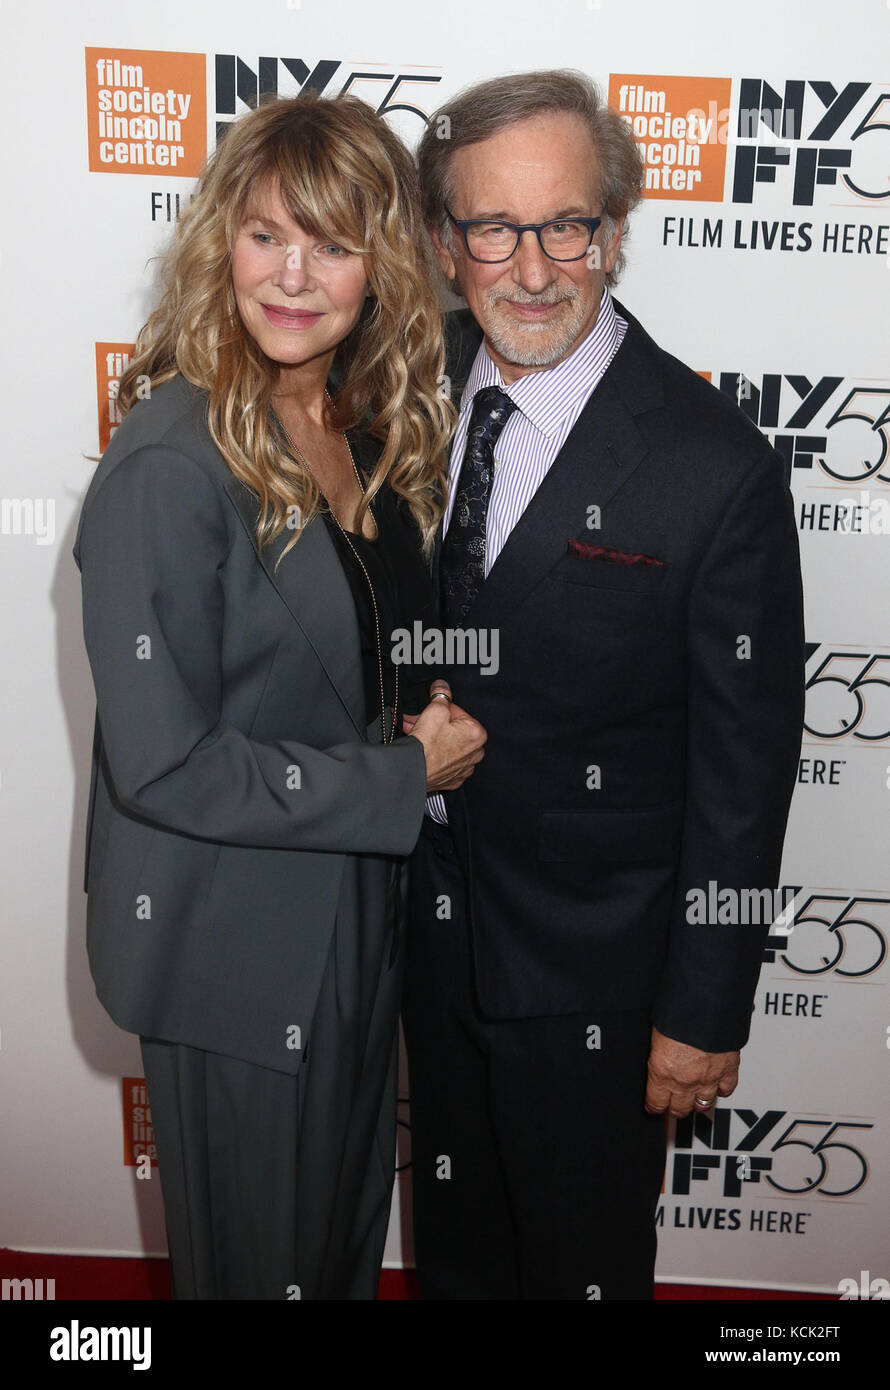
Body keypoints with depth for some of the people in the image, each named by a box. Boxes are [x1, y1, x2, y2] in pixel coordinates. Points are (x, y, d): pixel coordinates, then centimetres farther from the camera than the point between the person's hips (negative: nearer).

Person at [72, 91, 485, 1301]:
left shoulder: (371, 429, 1)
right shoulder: (169, 465, -23)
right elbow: (160, 764, -24)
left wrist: (425, 704, -3)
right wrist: (406, 777, -18)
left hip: (360, 914, 7)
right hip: (232, 952, -7)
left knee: (351, 1237, 26)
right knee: (259, 1255, 17)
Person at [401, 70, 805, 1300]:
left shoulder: (720, 469, -22)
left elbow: (743, 773, -16)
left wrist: (706, 1012, -12)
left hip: (594, 968, -5)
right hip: (430, 928, 5)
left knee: (585, 1256, 20)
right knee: (453, 1241, 28)